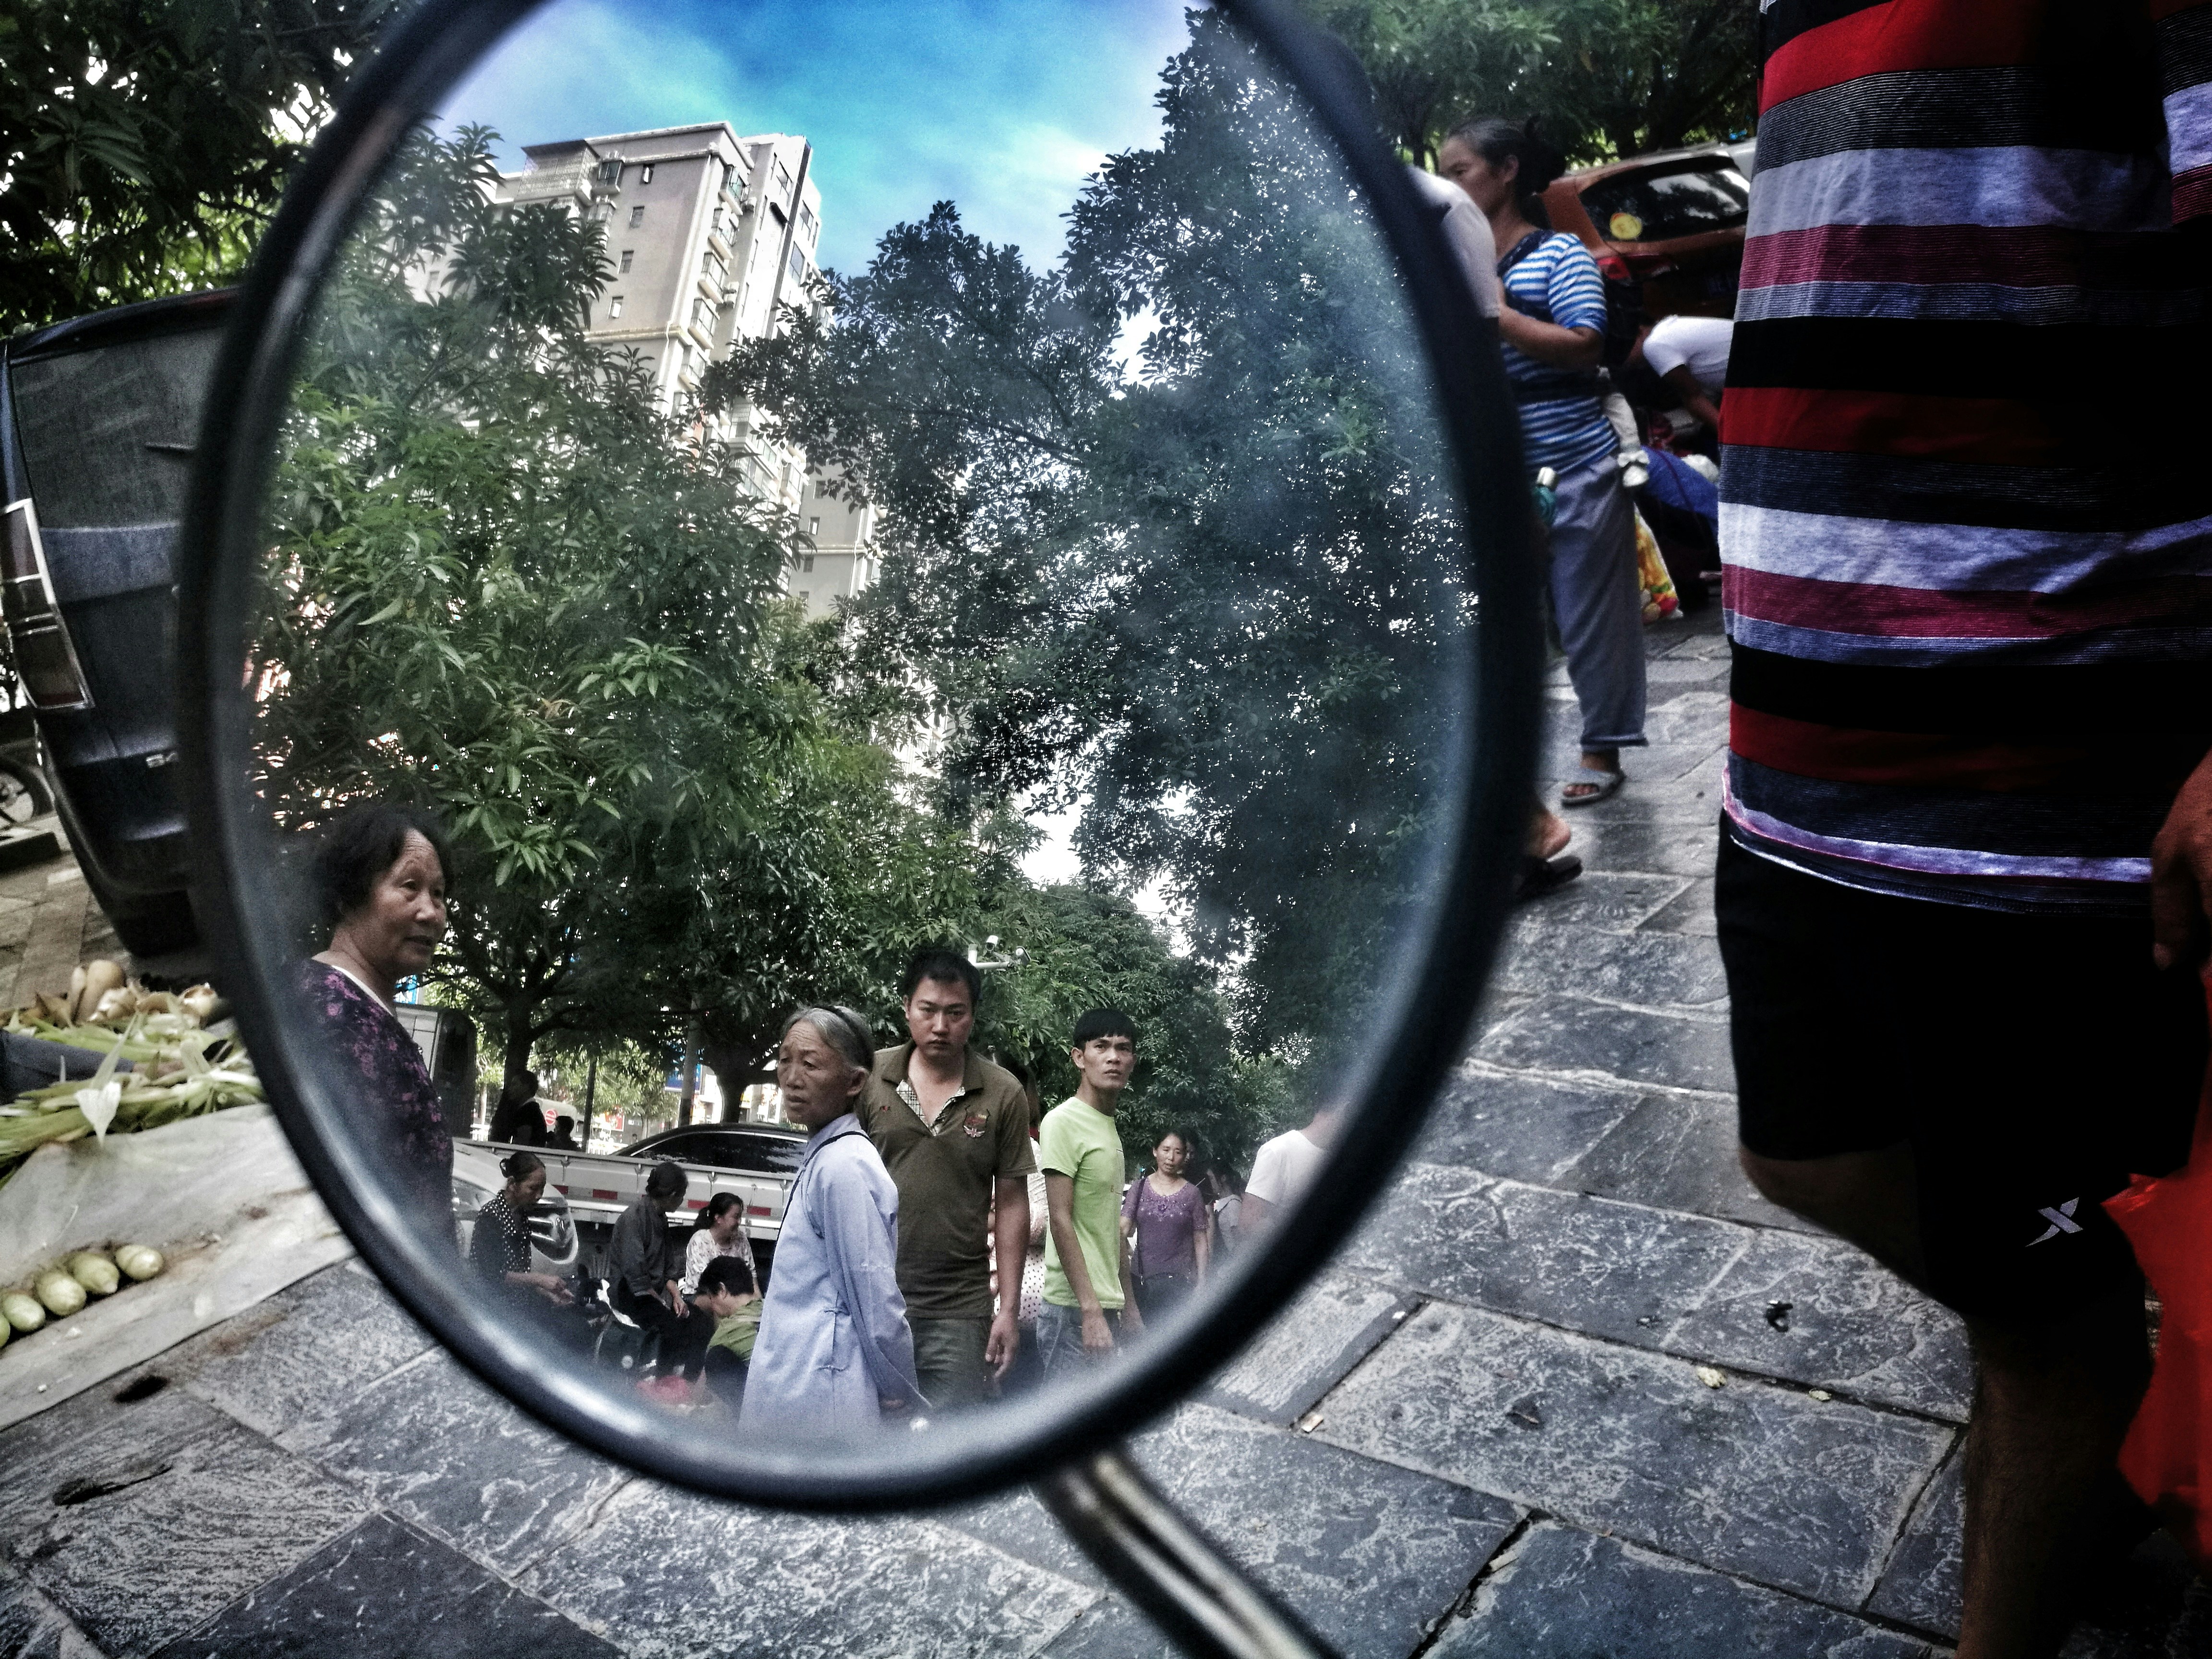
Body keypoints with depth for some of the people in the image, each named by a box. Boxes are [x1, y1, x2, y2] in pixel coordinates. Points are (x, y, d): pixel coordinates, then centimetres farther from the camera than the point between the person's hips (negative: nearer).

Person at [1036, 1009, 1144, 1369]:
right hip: (1074, 1310, -9)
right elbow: (1060, 1221, -16)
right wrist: (1091, 1311, -20)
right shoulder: (1063, 1122, -10)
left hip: (1107, 1304, 9)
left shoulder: (1109, 1128, 17)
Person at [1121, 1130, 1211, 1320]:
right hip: (1141, 1279, 2)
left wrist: (1202, 1283, 1)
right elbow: (1123, 1227, 0)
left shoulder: (1192, 1194, 5)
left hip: (1178, 1280, -2)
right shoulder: (1139, 1187, 9)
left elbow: (1200, 1241, 6)